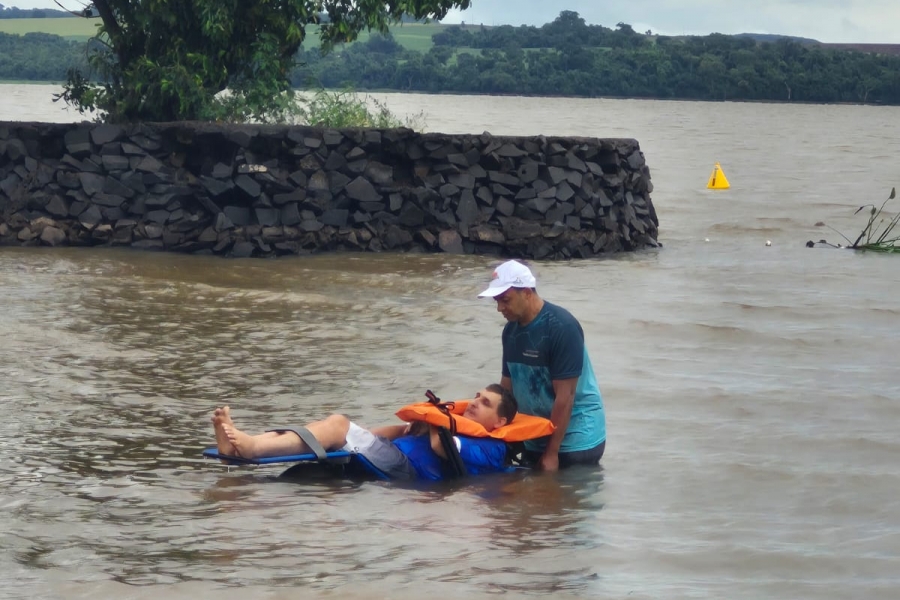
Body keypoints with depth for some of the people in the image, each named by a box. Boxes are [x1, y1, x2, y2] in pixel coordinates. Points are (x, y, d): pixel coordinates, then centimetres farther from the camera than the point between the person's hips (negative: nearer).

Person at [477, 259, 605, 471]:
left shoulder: (561, 327, -20)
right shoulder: (511, 330, 3)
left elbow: (565, 396, -21)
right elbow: (508, 383, 9)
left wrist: (551, 453, -21)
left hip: (575, 440, -7)